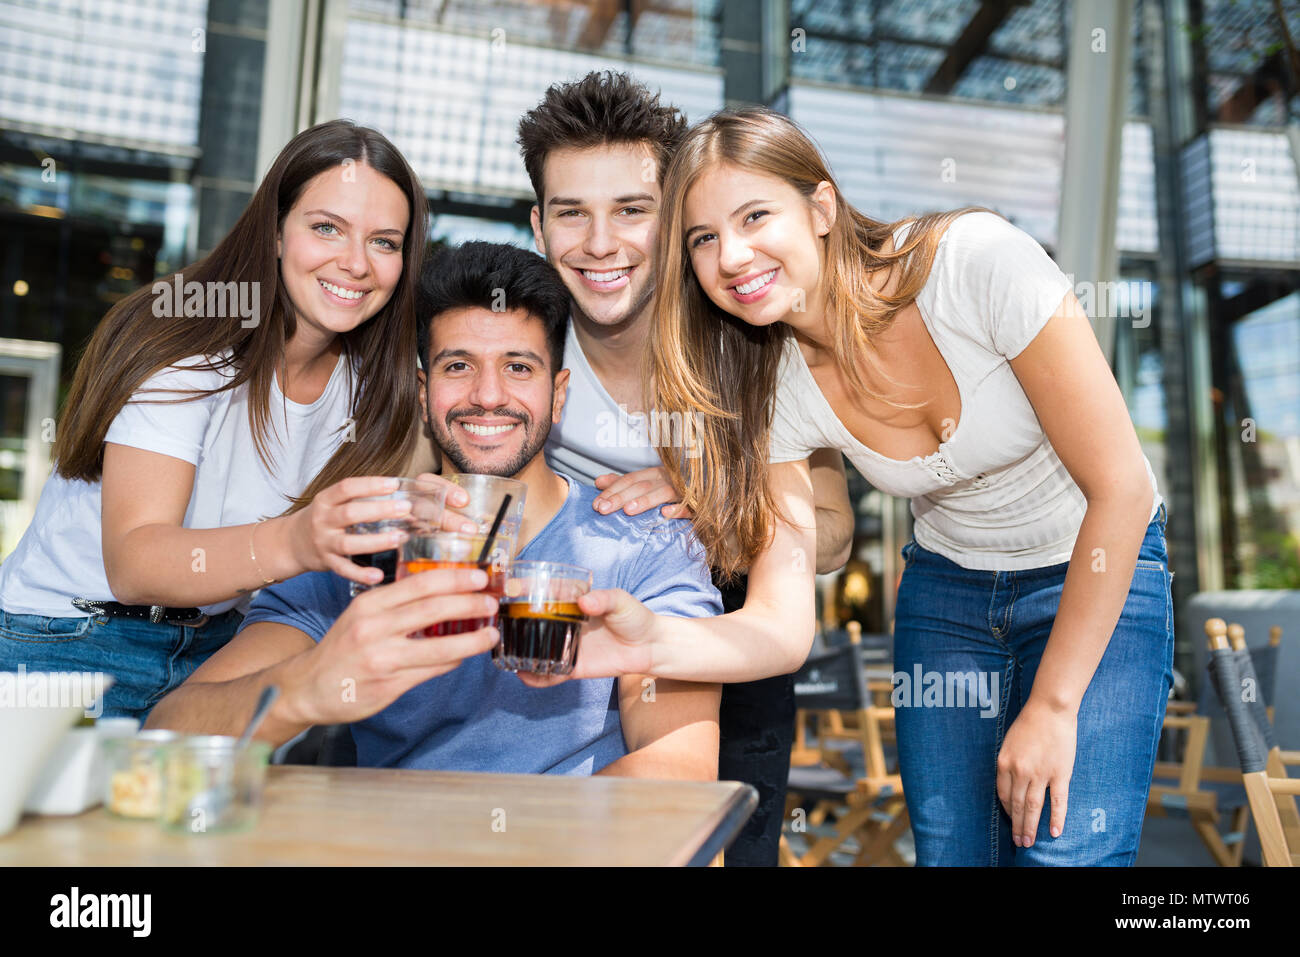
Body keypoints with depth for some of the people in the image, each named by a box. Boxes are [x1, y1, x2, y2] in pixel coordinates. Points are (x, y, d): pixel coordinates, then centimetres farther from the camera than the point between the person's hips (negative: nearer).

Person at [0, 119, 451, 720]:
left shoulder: (370, 384, -3)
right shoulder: (188, 346, -19)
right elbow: (130, 563, -29)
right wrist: (293, 542, -47)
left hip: (218, 650, 4)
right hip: (71, 643, -4)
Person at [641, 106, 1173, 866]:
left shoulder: (981, 261, -27)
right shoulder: (779, 393, -15)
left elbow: (1121, 488, -23)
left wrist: (1053, 703, -19)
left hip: (1100, 574, -3)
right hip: (946, 586, 3)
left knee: (1064, 850, -15)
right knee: (948, 852, 1)